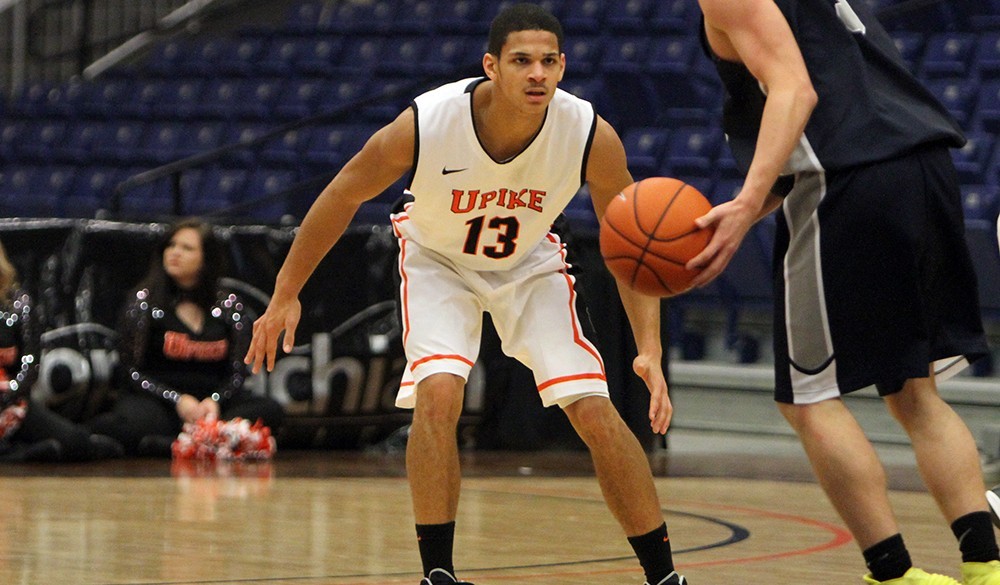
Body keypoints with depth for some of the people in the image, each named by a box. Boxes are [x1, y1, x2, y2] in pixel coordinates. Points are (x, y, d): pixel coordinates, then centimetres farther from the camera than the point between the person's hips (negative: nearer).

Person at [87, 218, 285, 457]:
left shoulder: (228, 304, 11)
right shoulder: (145, 300, 4)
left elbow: (237, 371, 8)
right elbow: (132, 371, -1)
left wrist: (215, 400, -14)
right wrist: (177, 400, -16)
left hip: (213, 400, 4)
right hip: (158, 399, -4)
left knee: (271, 410, -29)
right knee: (133, 423, -40)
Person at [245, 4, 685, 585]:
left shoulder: (592, 136, -31)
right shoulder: (424, 124, -34)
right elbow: (344, 196, -14)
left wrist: (650, 349, -29)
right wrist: (286, 294, -6)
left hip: (530, 264, 1)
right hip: (438, 259, -1)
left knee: (596, 412, -10)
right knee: (438, 393, -25)